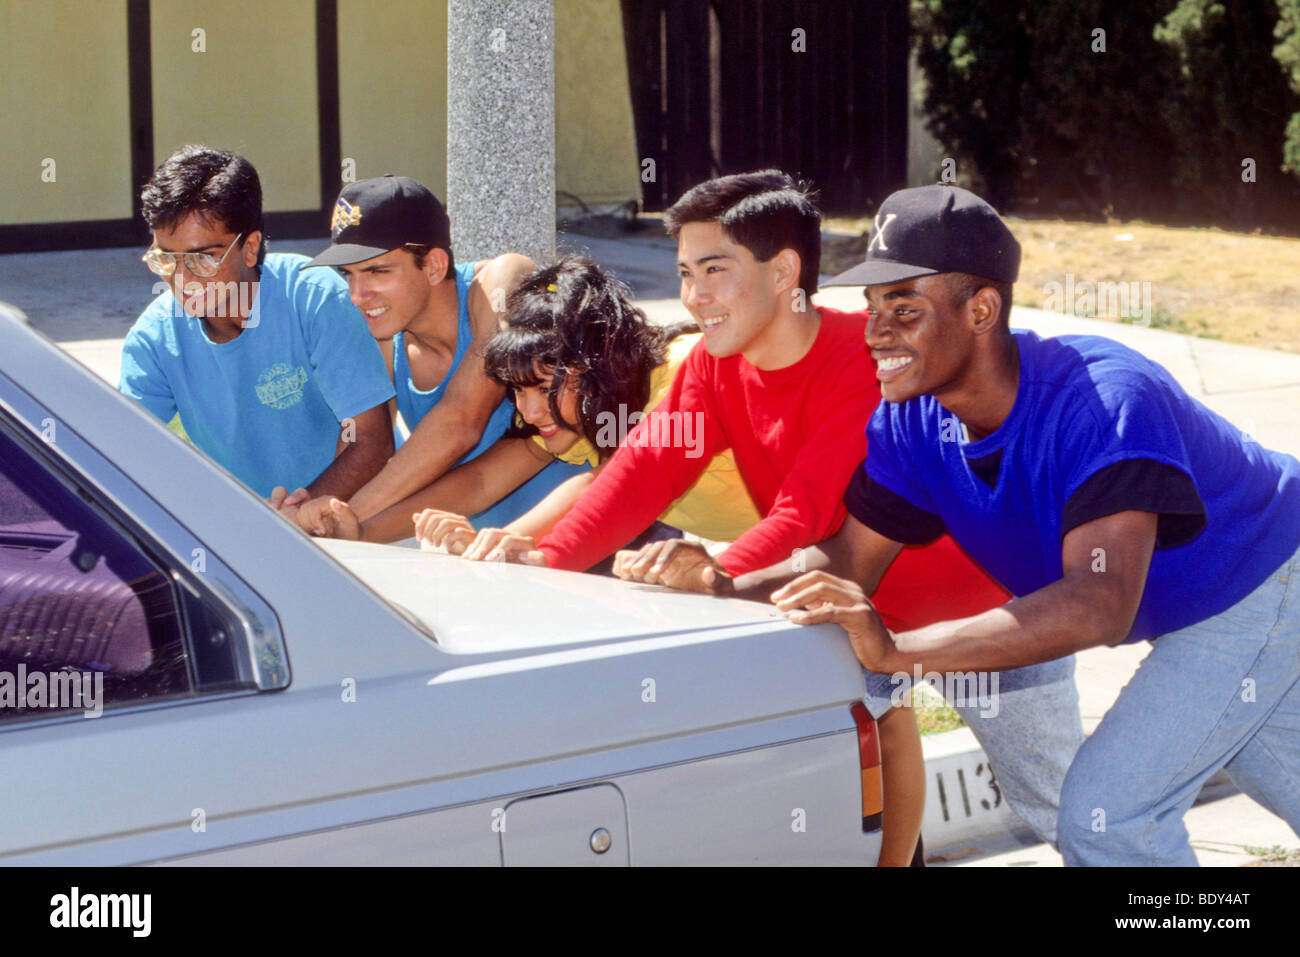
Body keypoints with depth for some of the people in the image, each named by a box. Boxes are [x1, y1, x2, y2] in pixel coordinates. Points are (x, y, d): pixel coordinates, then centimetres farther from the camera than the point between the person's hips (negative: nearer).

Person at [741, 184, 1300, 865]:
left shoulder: (1102, 400, -39)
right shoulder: (912, 424, -15)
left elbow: (1100, 605, -49)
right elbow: (849, 563, -11)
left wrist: (895, 650, -57)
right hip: (1182, 622, 8)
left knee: (1104, 813, -17)